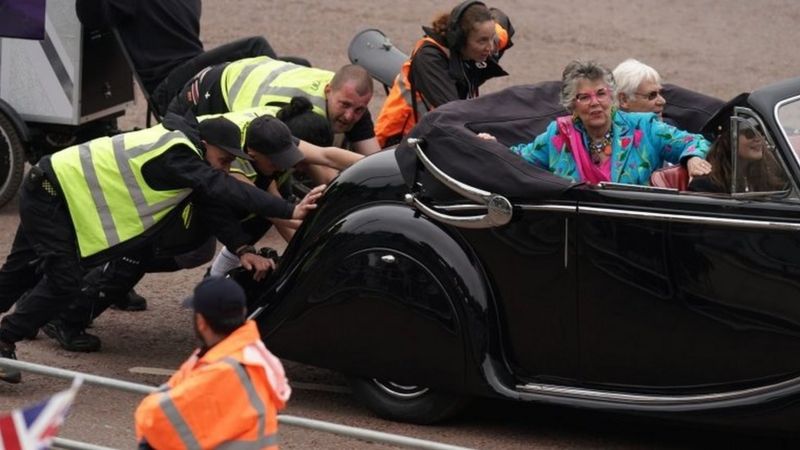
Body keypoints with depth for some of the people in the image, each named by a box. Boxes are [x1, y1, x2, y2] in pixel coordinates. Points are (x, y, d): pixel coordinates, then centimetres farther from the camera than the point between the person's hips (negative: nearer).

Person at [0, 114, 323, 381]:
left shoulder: (183, 147, 5)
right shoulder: (175, 156, -25)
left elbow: (209, 204, 10)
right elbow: (225, 191, -29)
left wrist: (241, 249, -2)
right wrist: (290, 211, -28)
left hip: (53, 190, 10)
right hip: (50, 193, -10)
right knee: (64, 281, -15)